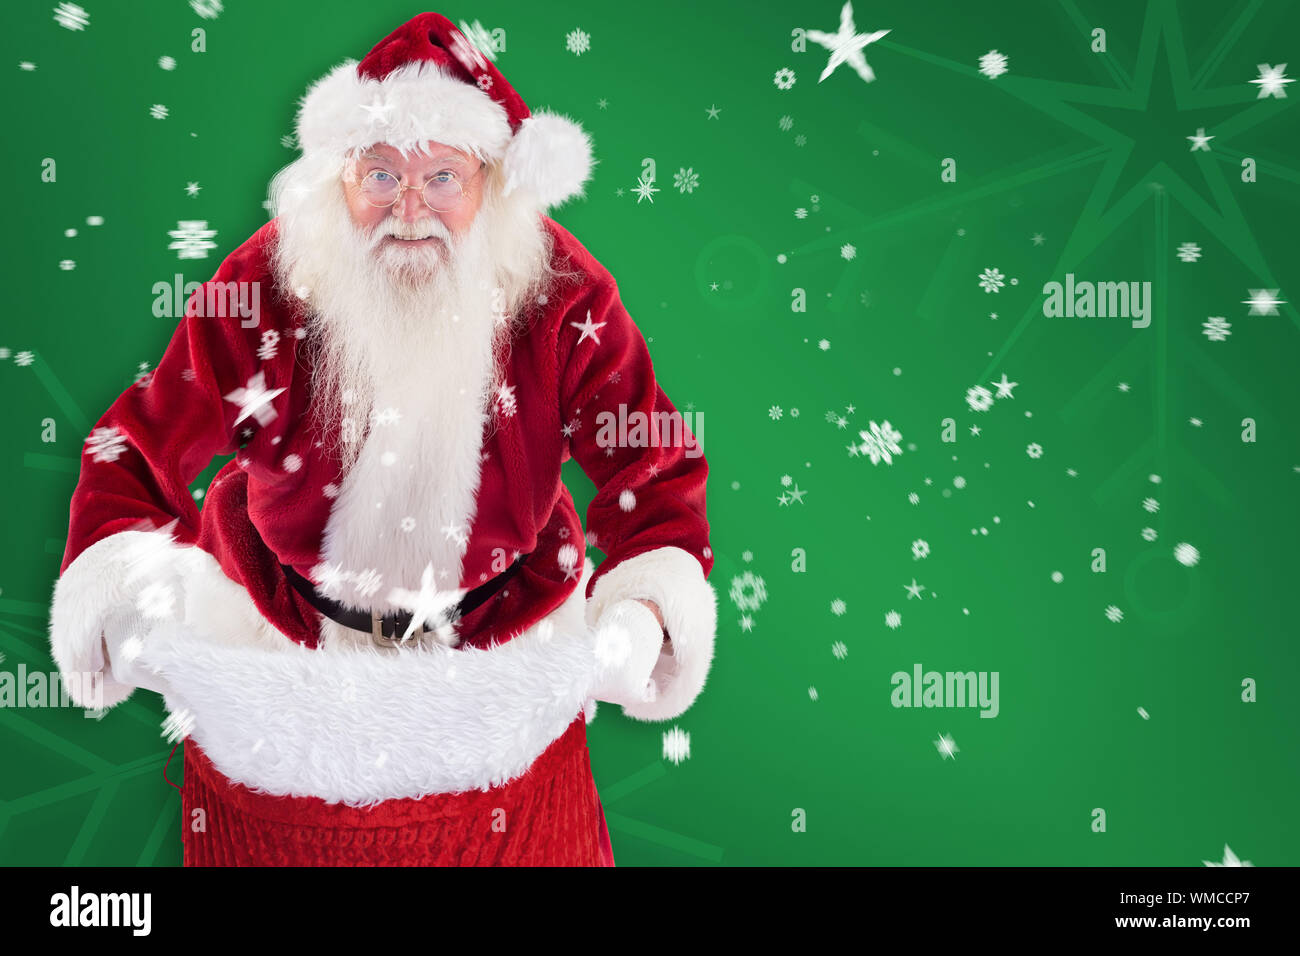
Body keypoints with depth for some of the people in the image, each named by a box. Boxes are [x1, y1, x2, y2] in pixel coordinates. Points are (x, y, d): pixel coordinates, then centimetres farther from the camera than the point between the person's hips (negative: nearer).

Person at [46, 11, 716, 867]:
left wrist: (648, 608, -37)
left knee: (517, 831, 20)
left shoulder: (565, 296, -20)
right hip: (269, 638, 0)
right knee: (270, 828, 21)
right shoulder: (263, 284, -20)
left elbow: (653, 467, -19)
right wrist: (121, 590, -36)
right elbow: (140, 451, -17)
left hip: (505, 638, 1)